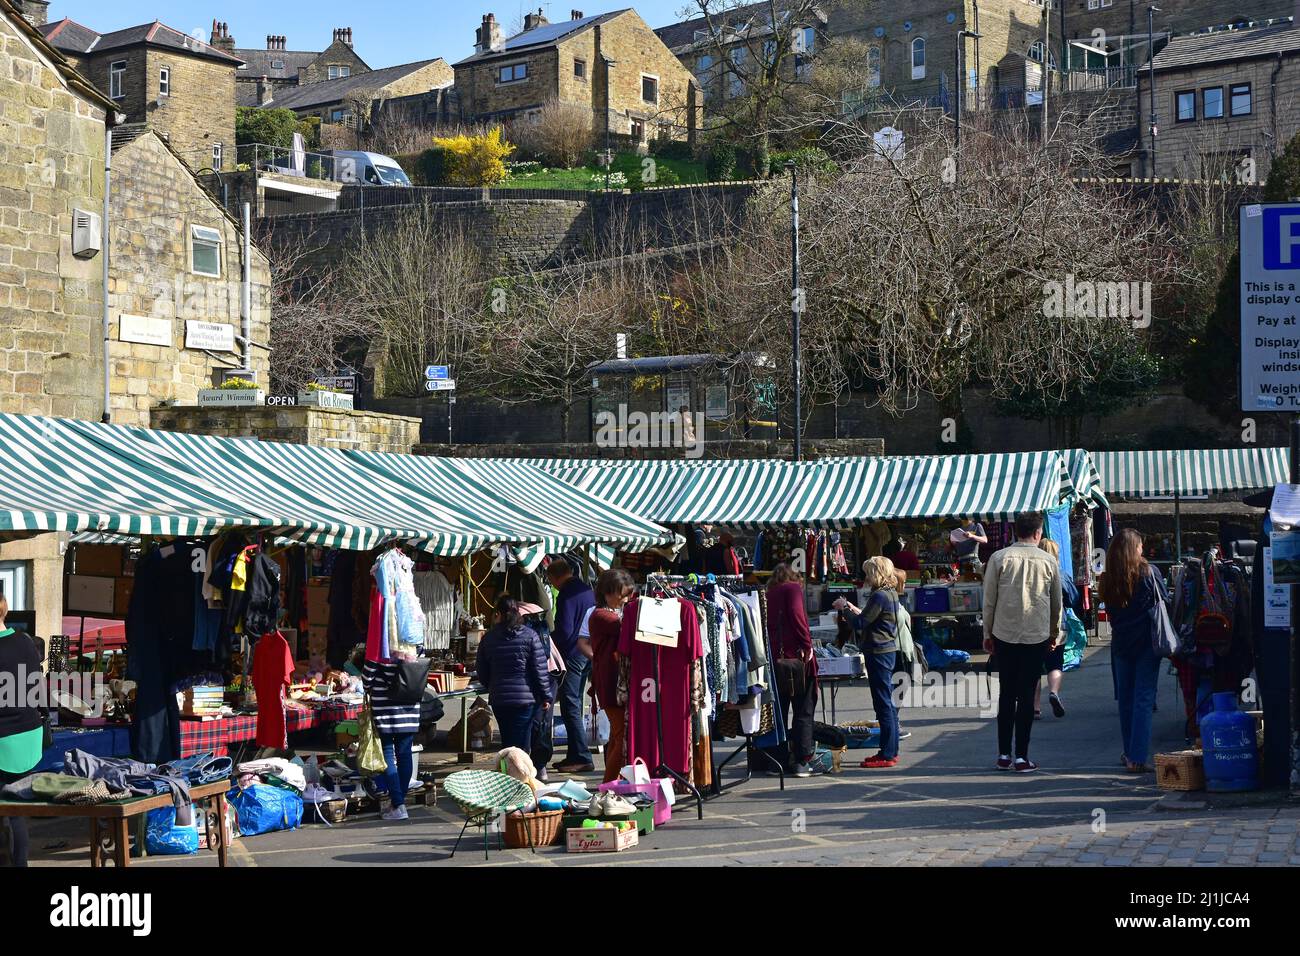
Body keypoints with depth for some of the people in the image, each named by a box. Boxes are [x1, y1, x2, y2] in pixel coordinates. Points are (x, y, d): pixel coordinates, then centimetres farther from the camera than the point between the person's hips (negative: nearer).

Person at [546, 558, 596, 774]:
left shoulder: (566, 596, -16)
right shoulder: (588, 590, 12)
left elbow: (564, 631, -20)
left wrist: (546, 639, -4)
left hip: (572, 655, -9)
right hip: (587, 654, 9)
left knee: (570, 708, -7)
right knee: (575, 706, 15)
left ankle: (582, 758, -10)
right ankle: (575, 755, 19)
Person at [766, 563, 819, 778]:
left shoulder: (769, 594, 18)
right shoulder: (793, 588, 0)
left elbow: (767, 625, 17)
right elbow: (797, 615, -15)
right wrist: (807, 645, -11)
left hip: (773, 658, 6)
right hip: (796, 657, -6)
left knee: (779, 712, 12)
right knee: (804, 711, 0)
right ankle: (802, 761, -4)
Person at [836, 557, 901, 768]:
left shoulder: (879, 596, -18)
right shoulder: (891, 593, 12)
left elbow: (861, 622, -15)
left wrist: (846, 607, -2)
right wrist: (852, 607, 15)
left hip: (878, 652, -10)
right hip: (889, 649, 10)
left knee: (883, 703, -7)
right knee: (889, 702, 14)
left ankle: (887, 755, -5)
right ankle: (891, 751, 19)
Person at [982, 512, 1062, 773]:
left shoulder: (999, 558, -2)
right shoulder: (1049, 561, 0)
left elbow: (989, 600, 0)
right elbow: (1057, 603, 10)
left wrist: (987, 633, 11)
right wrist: (1055, 634, 23)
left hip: (1004, 634, 1)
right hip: (1037, 636, 0)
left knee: (1006, 693, 10)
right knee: (1026, 695, 3)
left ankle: (1004, 754, 12)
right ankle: (1021, 757, 2)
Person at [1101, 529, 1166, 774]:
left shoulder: (1107, 579, 0)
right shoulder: (1148, 572, -10)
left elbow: (1109, 610, 9)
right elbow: (1165, 602, -2)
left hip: (1120, 643, 4)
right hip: (1147, 643, -4)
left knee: (1125, 698, 14)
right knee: (1144, 699, -3)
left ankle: (1130, 753, 23)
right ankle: (1137, 758, -8)